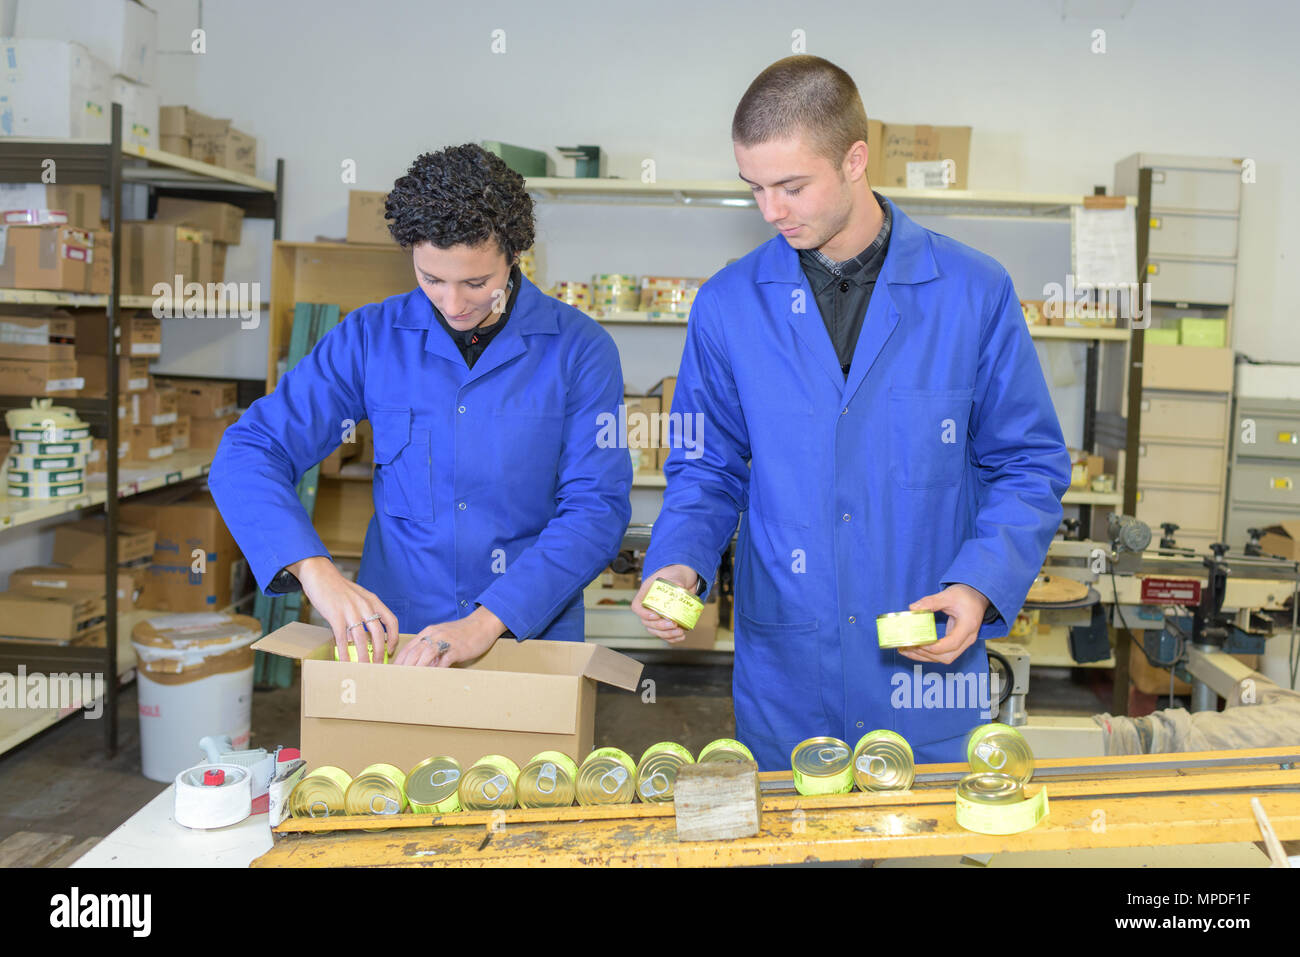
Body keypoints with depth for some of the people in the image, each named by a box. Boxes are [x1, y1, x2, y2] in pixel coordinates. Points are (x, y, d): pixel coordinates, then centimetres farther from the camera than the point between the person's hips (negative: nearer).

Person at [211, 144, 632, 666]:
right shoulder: (370, 337, 2)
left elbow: (597, 508, -8)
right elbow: (247, 454, 0)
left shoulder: (579, 349, -2)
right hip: (392, 634, 1)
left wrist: (487, 621, -20)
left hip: (533, 639, -1)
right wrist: (316, 571, -17)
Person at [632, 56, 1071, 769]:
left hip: (929, 669, 0)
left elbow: (1029, 466, 1)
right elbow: (708, 469, 7)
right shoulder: (728, 304, -1)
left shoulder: (975, 294, -5)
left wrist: (979, 585, -14)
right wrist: (679, 564, -12)